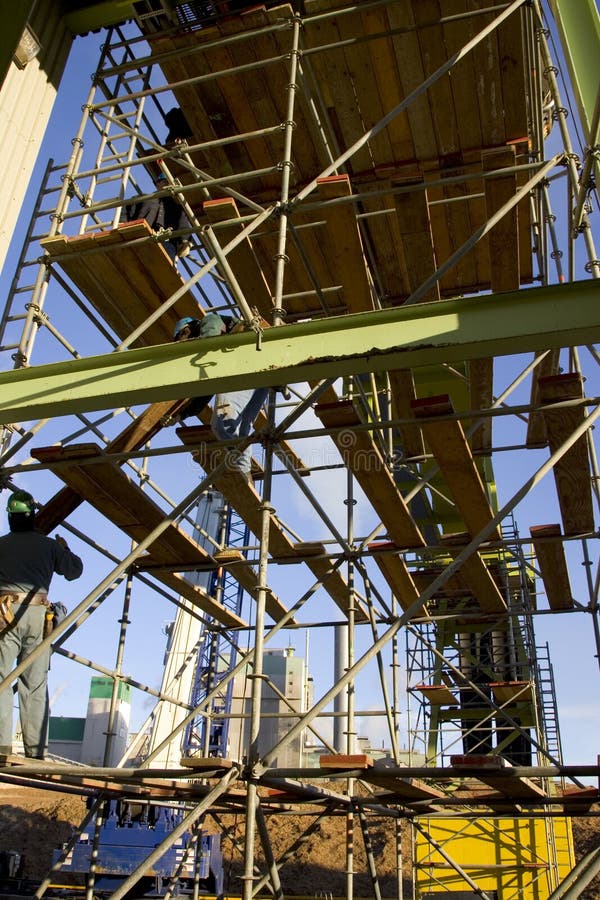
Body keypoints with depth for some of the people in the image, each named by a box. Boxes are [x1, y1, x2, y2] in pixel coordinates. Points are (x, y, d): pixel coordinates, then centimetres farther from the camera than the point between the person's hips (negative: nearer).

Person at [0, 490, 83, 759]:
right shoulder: (48, 544, 11)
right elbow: (74, 570, 20)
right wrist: (64, 548, 37)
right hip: (38, 614, 1)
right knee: (36, 686, 4)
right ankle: (36, 751, 1)